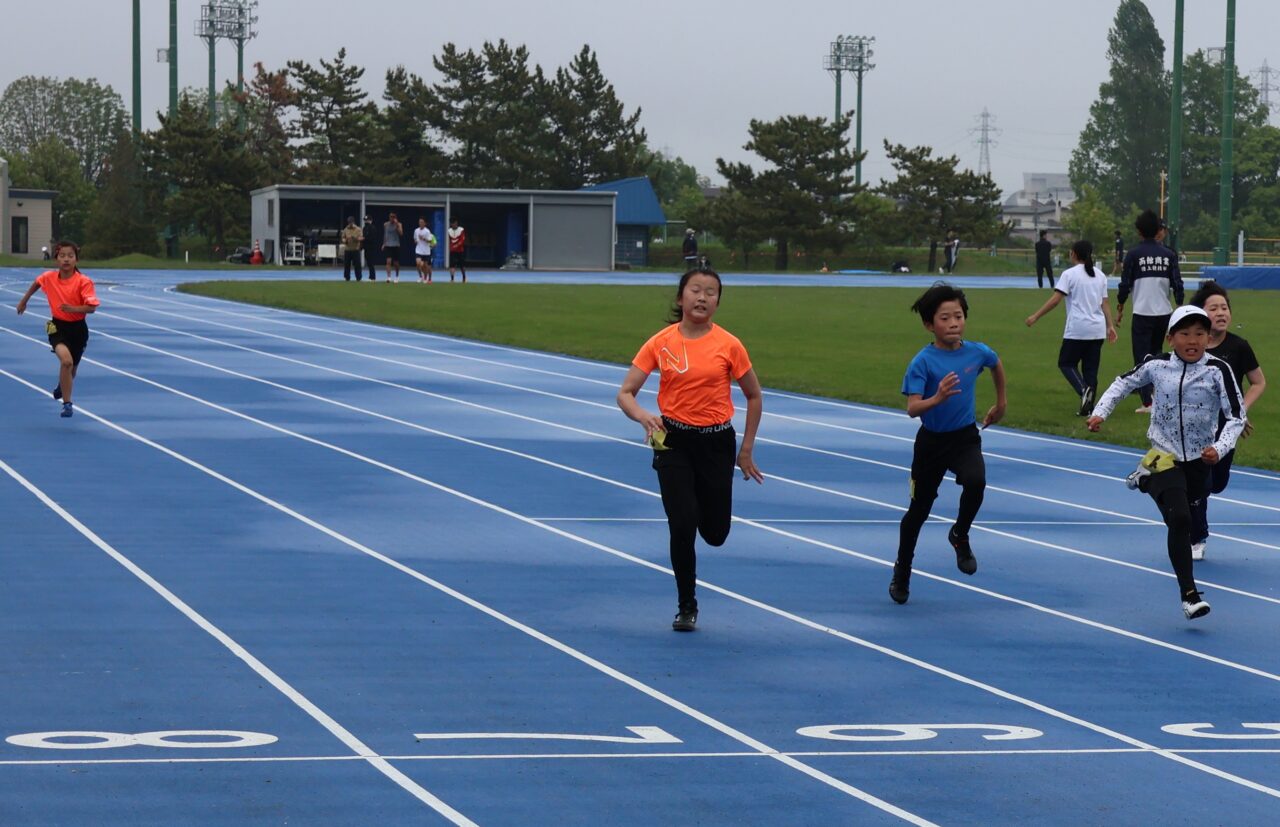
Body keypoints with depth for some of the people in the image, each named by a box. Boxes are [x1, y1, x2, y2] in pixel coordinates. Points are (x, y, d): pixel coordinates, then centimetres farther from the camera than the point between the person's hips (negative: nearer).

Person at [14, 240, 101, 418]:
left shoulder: (84, 282, -15)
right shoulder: (48, 277, -6)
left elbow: (91, 307, -20)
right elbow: (36, 283, 18)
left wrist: (73, 309, -36)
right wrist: (24, 300, 27)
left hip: (77, 328, 0)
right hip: (58, 326, 0)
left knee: (71, 368, 17)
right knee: (66, 360, -26)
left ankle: (61, 388, 53)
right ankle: (67, 404, -20)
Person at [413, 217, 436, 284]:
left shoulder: (427, 231, -9)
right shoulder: (416, 231, 4)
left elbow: (430, 241, -12)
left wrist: (423, 239, -25)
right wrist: (415, 241, -2)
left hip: (426, 251, -3)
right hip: (418, 251, 3)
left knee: (425, 265, 6)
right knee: (418, 263, -15)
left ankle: (425, 278, 21)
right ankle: (420, 276, 2)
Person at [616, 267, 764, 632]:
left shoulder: (729, 345, -6)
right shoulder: (661, 343, -4)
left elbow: (754, 396, 7)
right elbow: (625, 394, -2)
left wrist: (746, 449, 7)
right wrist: (644, 417, -24)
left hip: (716, 441, 0)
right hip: (673, 440, 0)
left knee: (715, 534, 3)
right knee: (682, 526, -9)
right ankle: (686, 607, 10)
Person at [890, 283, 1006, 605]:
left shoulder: (977, 353, -8)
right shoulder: (923, 362, -18)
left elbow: (997, 366, 18)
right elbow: (912, 408, -26)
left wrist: (1000, 404, 25)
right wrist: (938, 398, -44)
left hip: (965, 437, 2)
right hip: (931, 441, -2)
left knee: (975, 482, -30)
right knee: (919, 509, 11)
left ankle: (960, 536, 0)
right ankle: (902, 571, 34)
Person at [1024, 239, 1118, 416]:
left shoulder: (1069, 274, -5)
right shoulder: (1100, 275, 11)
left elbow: (1055, 300, -11)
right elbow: (1104, 303, 10)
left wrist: (1036, 316, -8)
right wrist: (1110, 326, 13)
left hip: (1077, 330, -5)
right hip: (1097, 330, 5)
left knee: (1066, 363, 6)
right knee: (1091, 368, 10)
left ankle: (1084, 390, -19)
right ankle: (1088, 406, 5)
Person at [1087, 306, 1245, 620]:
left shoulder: (1217, 370, -12)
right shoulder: (1156, 365, -7)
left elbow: (1236, 417, -10)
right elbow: (1124, 382, 11)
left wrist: (1220, 448, -24)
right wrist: (1100, 412, 0)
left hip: (1199, 460, 2)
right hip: (1165, 456, -2)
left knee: (1184, 520, 17)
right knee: (1179, 519, -19)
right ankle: (1189, 595, -17)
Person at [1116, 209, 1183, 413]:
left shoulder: (1134, 254, -5)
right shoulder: (1168, 254, 3)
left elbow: (1125, 284, -4)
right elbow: (1177, 284, 1)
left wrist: (1120, 308, 9)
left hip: (1142, 313, -4)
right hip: (1164, 312, 4)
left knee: (1142, 358, -1)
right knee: (1156, 354, 21)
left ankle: (1147, 402, -10)